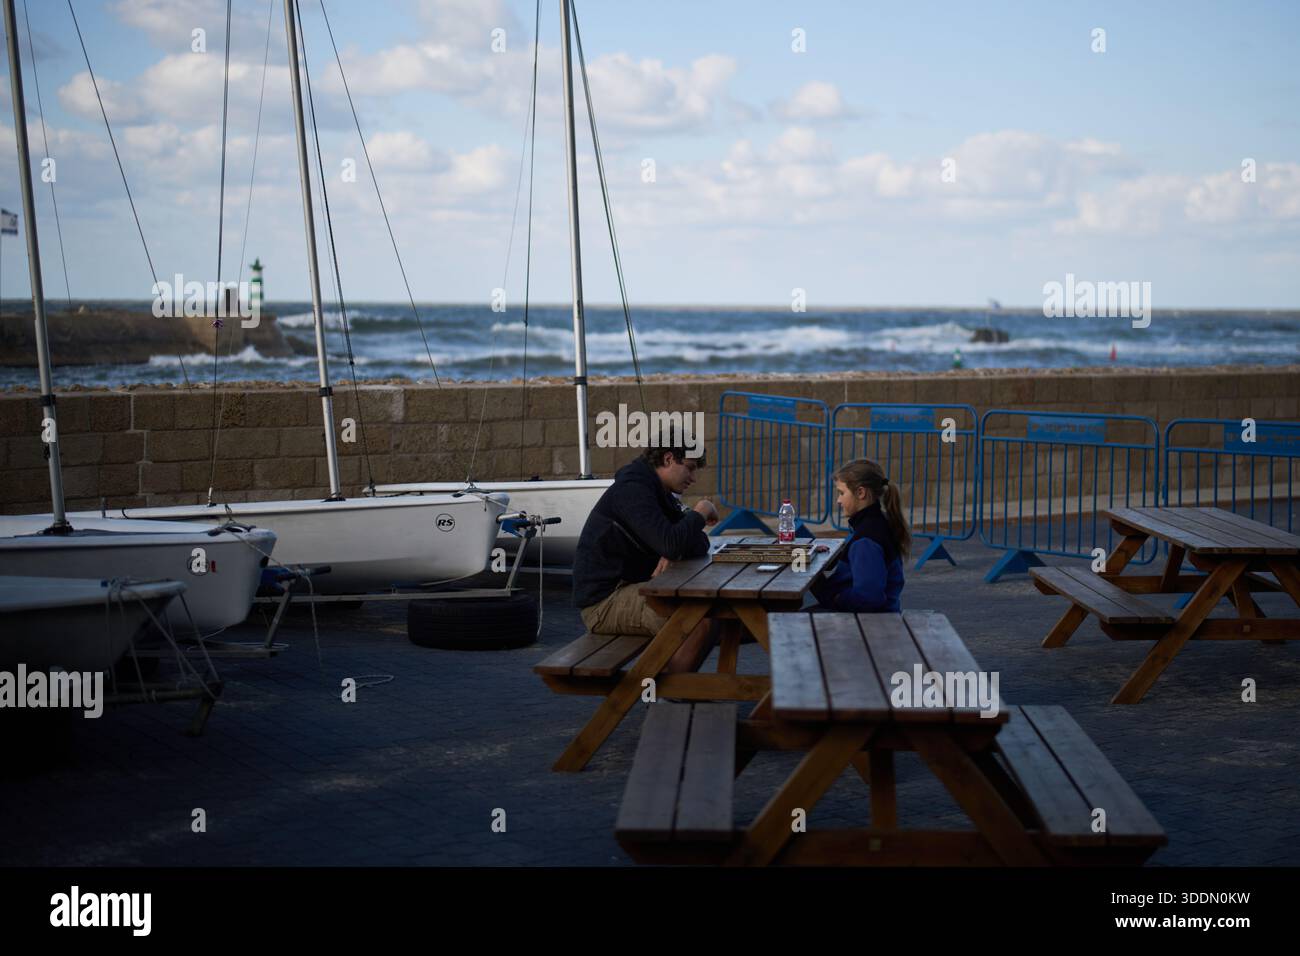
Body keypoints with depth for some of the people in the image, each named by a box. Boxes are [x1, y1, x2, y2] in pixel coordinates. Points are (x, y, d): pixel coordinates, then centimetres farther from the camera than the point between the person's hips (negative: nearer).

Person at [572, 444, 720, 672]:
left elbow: (699, 543, 10)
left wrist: (671, 555, -13)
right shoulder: (631, 490, -16)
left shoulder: (660, 494, 16)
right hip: (605, 601, -10)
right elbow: (671, 543, -28)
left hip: (631, 589, 10)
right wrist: (700, 513, -10)